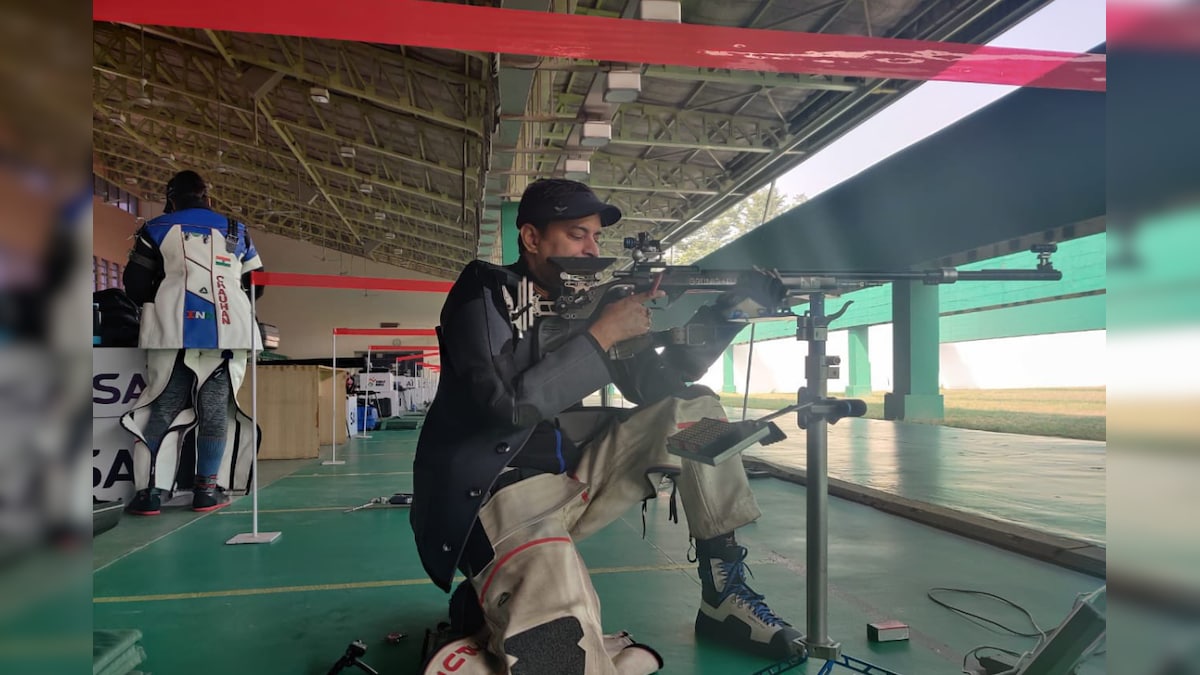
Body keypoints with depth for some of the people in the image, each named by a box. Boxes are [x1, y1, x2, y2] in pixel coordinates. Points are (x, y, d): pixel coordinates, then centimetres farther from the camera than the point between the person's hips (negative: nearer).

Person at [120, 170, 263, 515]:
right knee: (216, 406, 5)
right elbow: (256, 285, 15)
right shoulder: (236, 230, 15)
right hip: (228, 329, 1)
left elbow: (136, 285, 6)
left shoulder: (155, 228, 11)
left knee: (162, 406, 6)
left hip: (173, 329, 0)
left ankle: (149, 491, 3)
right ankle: (207, 490, 6)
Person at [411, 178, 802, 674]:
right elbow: (507, 405, -24)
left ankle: (723, 593, 4)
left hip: (572, 477, 8)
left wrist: (724, 311, -2)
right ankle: (487, 615, 2)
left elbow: (652, 385, 8)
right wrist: (604, 332, -20)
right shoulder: (485, 292, -9)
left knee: (695, 409, 0)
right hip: (499, 494, -7)